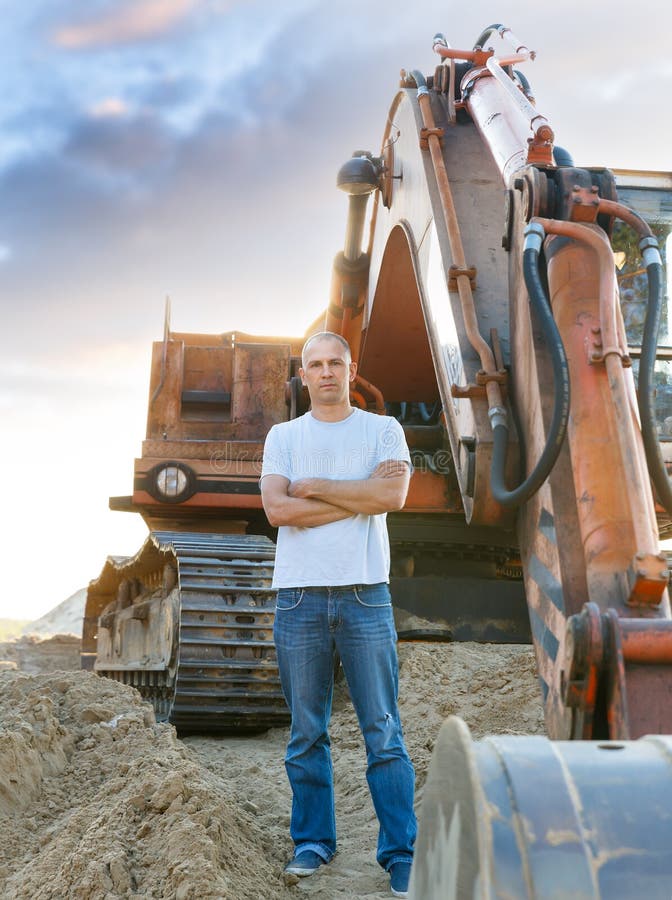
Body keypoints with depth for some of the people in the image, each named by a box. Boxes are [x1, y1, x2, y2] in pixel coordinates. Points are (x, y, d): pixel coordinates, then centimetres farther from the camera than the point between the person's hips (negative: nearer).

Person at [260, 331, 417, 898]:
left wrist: (314, 487, -5)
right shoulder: (283, 436, 11)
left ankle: (401, 853, 5)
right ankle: (313, 841, 21)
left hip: (365, 595, -1)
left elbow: (393, 495, -10)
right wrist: (358, 496, -6)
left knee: (383, 732, -1)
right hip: (299, 598, 2)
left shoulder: (382, 430, 8)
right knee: (307, 734, 8)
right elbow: (277, 509, -5)